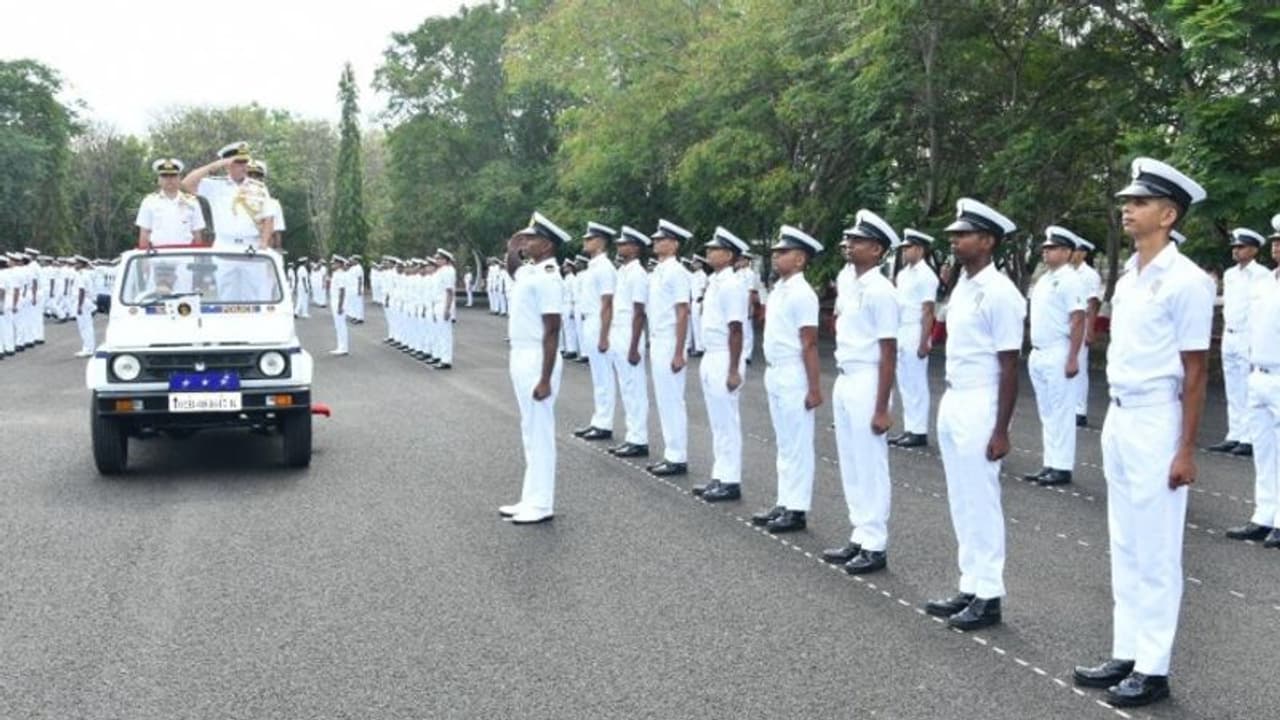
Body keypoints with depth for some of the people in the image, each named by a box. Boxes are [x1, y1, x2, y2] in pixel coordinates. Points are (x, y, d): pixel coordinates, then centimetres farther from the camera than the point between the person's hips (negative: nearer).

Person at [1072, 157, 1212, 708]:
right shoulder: (1126, 278, 11)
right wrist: (1115, 421, 15)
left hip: (1156, 421, -8)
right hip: (1118, 418, 8)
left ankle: (1153, 669, 11)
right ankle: (1126, 655, 24)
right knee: (1125, 548, 14)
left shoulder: (1186, 281, -13)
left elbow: (1195, 372, -13)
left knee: (1155, 552, 1)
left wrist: (1186, 450, -14)